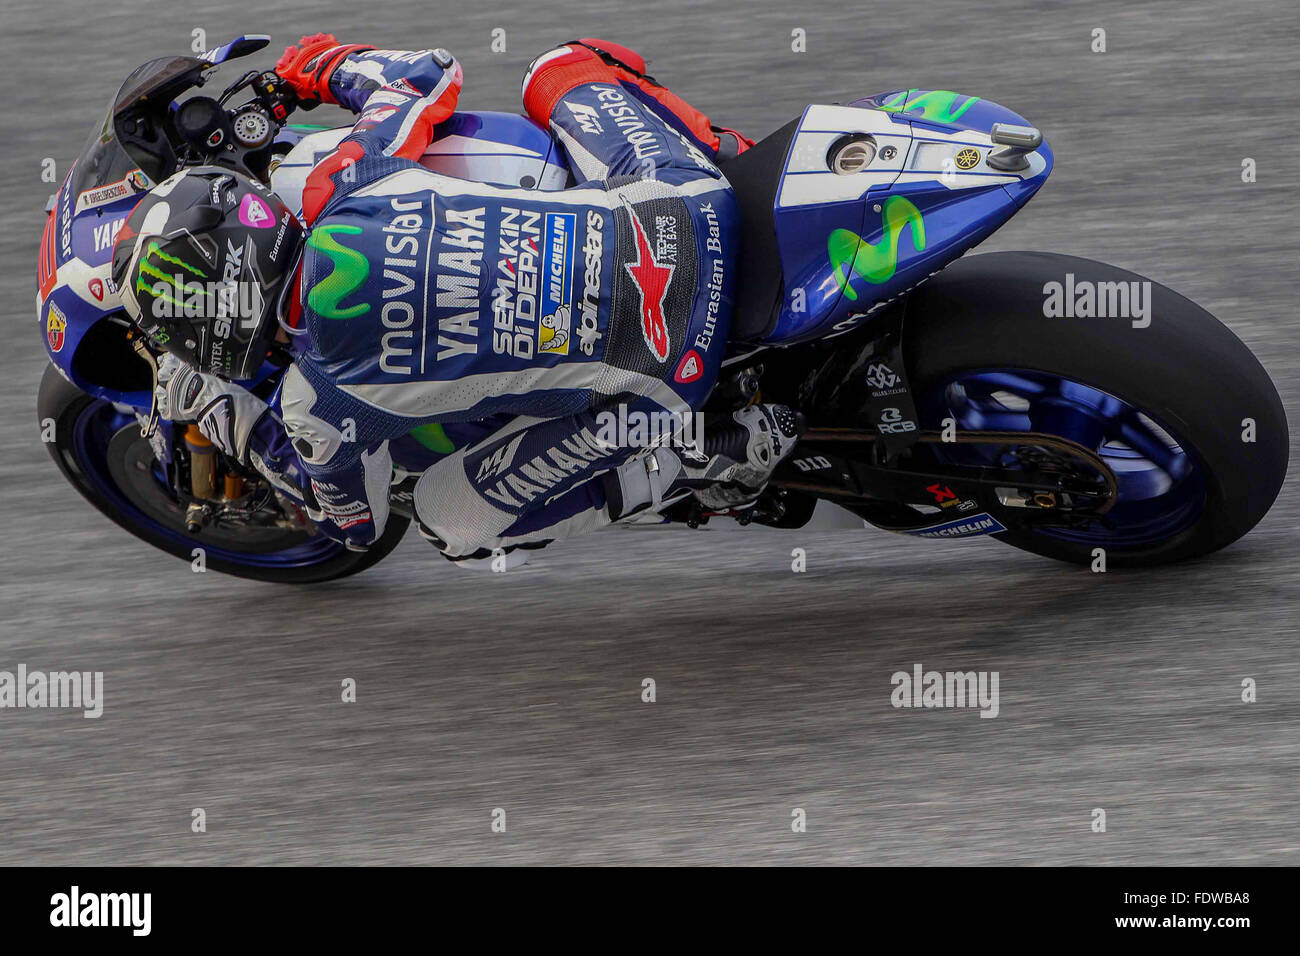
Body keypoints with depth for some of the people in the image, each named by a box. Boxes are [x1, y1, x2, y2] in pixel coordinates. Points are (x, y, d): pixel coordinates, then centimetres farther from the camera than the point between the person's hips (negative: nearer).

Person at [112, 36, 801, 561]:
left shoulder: (319, 401, -14)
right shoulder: (341, 190, -6)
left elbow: (355, 522, 9)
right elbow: (432, 71, 14)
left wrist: (213, 411, 14)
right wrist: (323, 66, 32)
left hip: (658, 379, -5)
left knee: (452, 521, 15)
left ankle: (698, 462, 7)